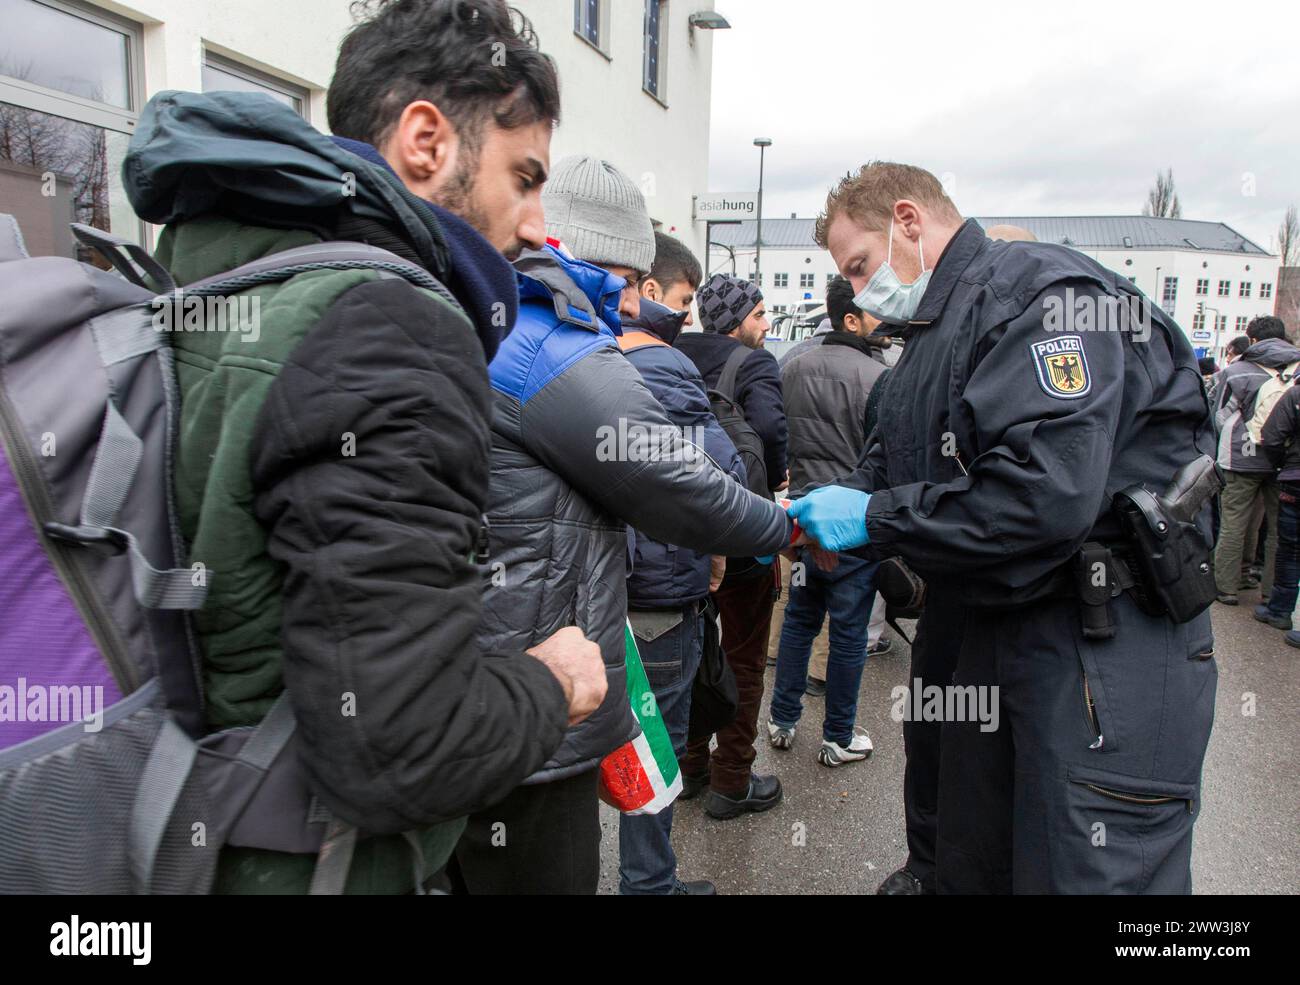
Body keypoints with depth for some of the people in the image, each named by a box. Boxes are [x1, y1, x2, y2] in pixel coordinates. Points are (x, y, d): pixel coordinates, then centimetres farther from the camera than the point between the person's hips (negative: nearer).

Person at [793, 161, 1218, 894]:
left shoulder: (1037, 290, -16)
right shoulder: (939, 332, 16)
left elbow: (1047, 491, -29)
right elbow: (891, 465, 18)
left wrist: (873, 518, -20)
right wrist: (809, 516, -1)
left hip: (1109, 637, -9)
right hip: (1001, 629, 9)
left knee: (1085, 874, 1)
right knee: (971, 867, 19)